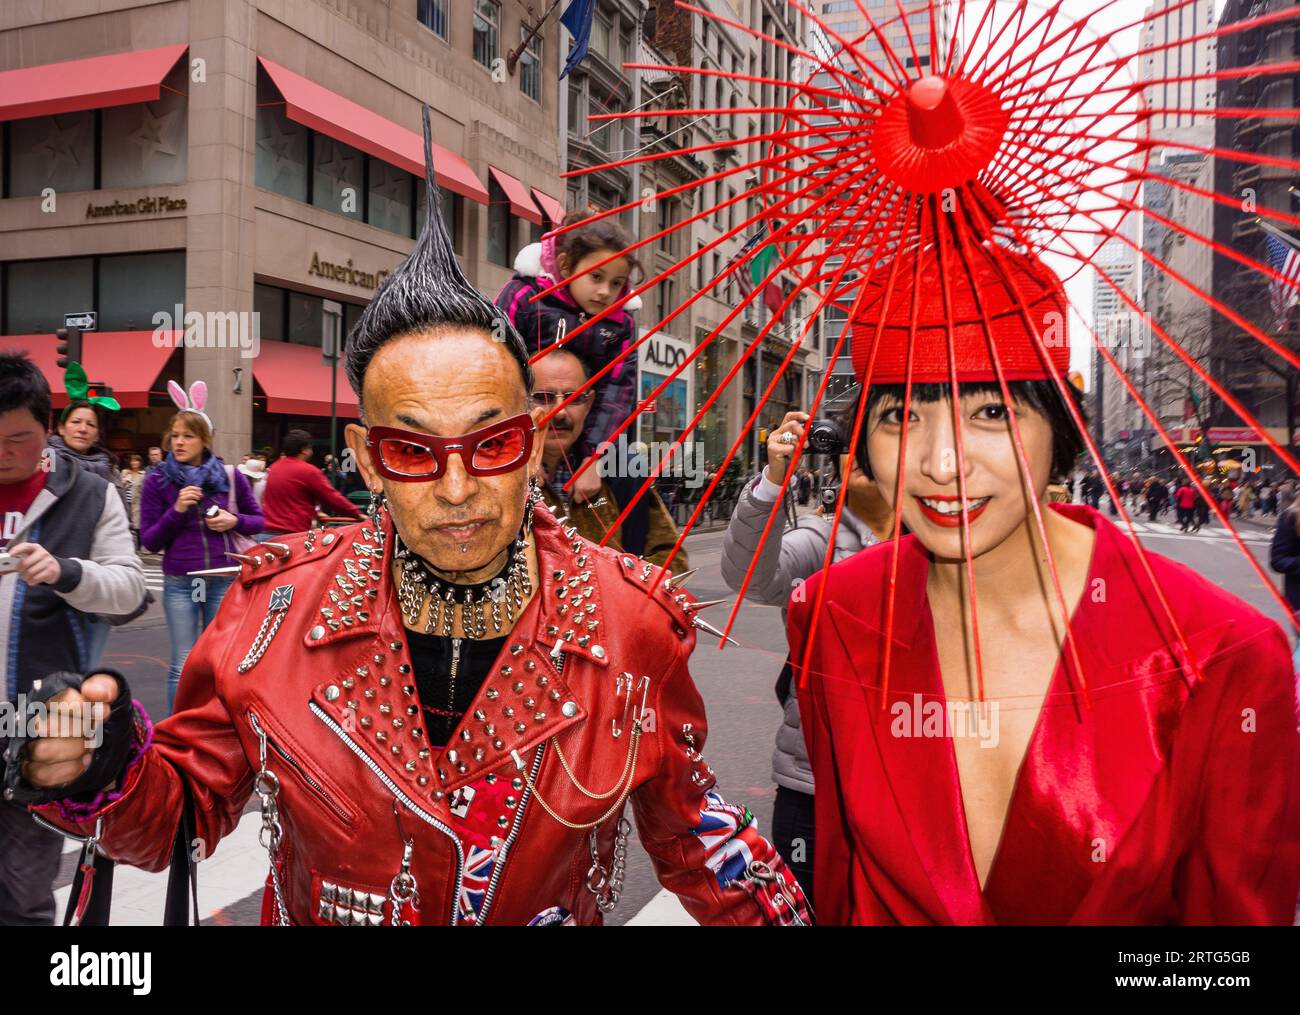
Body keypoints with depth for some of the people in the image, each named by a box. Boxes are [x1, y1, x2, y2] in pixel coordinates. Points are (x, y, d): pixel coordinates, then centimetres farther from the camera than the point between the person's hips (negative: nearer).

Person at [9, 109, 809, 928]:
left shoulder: (631, 623, -20)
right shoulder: (279, 611, -20)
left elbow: (681, 818, -5)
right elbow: (190, 803, -8)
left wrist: (773, 911, -14)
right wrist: (96, 777, -26)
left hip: (564, 909, 0)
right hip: (316, 910, 1)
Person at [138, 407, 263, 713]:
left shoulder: (230, 476, 2)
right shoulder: (157, 481, 1)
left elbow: (259, 521, 12)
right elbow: (149, 542, 0)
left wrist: (234, 521, -9)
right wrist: (177, 510, -14)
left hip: (225, 581, 1)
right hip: (179, 583, -1)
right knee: (183, 666, 0)